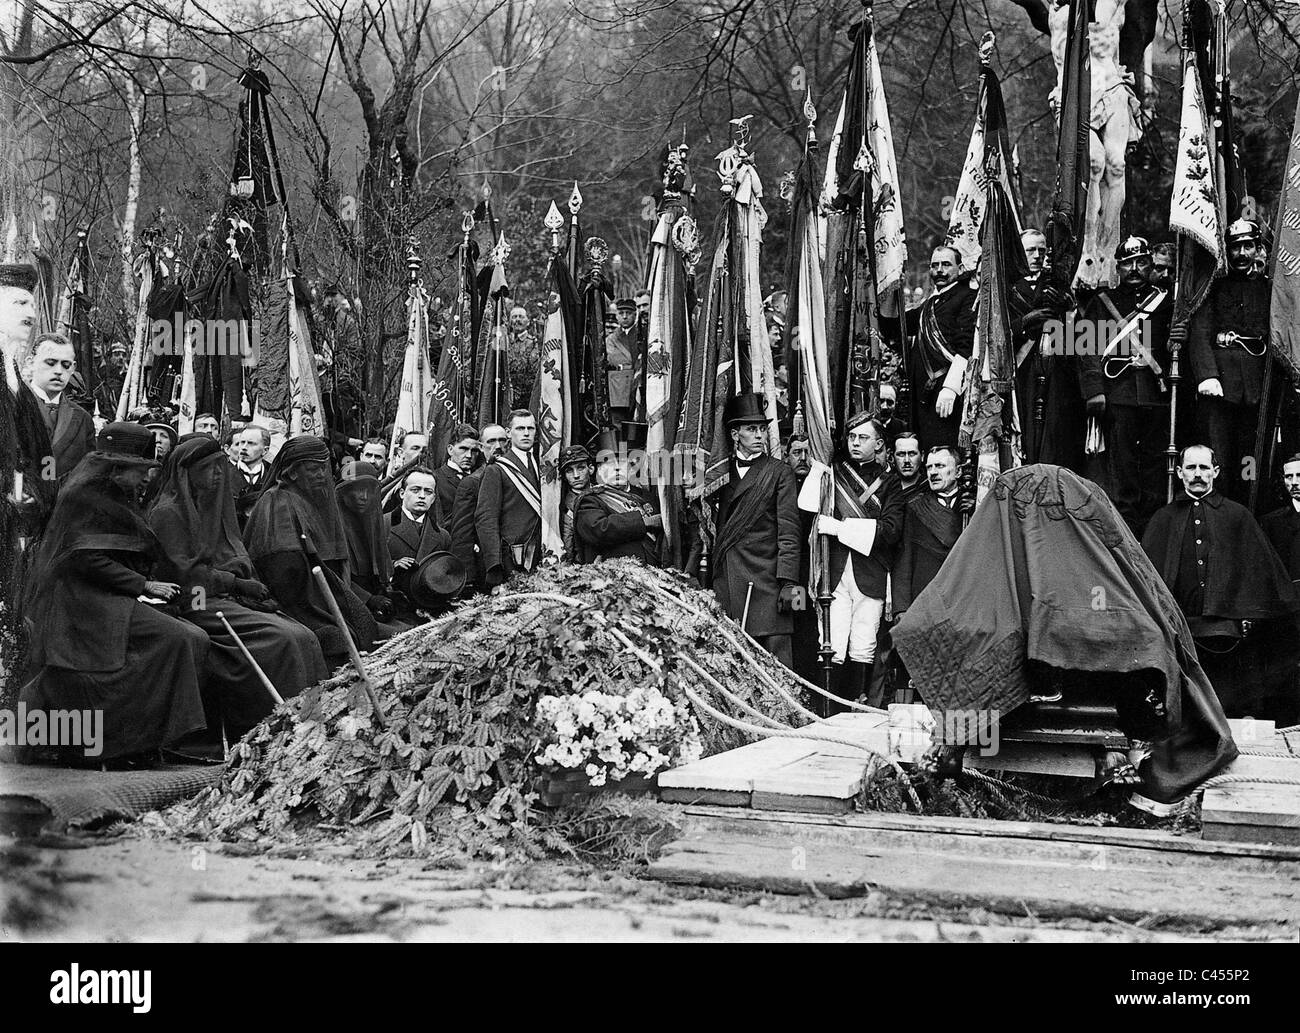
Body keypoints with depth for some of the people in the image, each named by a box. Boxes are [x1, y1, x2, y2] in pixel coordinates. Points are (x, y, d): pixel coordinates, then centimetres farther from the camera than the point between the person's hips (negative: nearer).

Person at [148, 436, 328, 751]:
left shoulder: (215, 508, 23)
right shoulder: (168, 512, -2)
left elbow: (239, 557, 19)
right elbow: (182, 571, -10)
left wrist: (239, 569, -5)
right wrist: (235, 583, -11)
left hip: (229, 596, 8)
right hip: (197, 603, -8)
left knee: (304, 639, -15)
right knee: (279, 639, -28)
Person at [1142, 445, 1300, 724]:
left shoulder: (1238, 517, 11)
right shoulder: (1163, 521, 13)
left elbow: (1258, 567, 7)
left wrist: (1248, 615, -4)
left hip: (1230, 627, 0)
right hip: (1179, 632, 0)